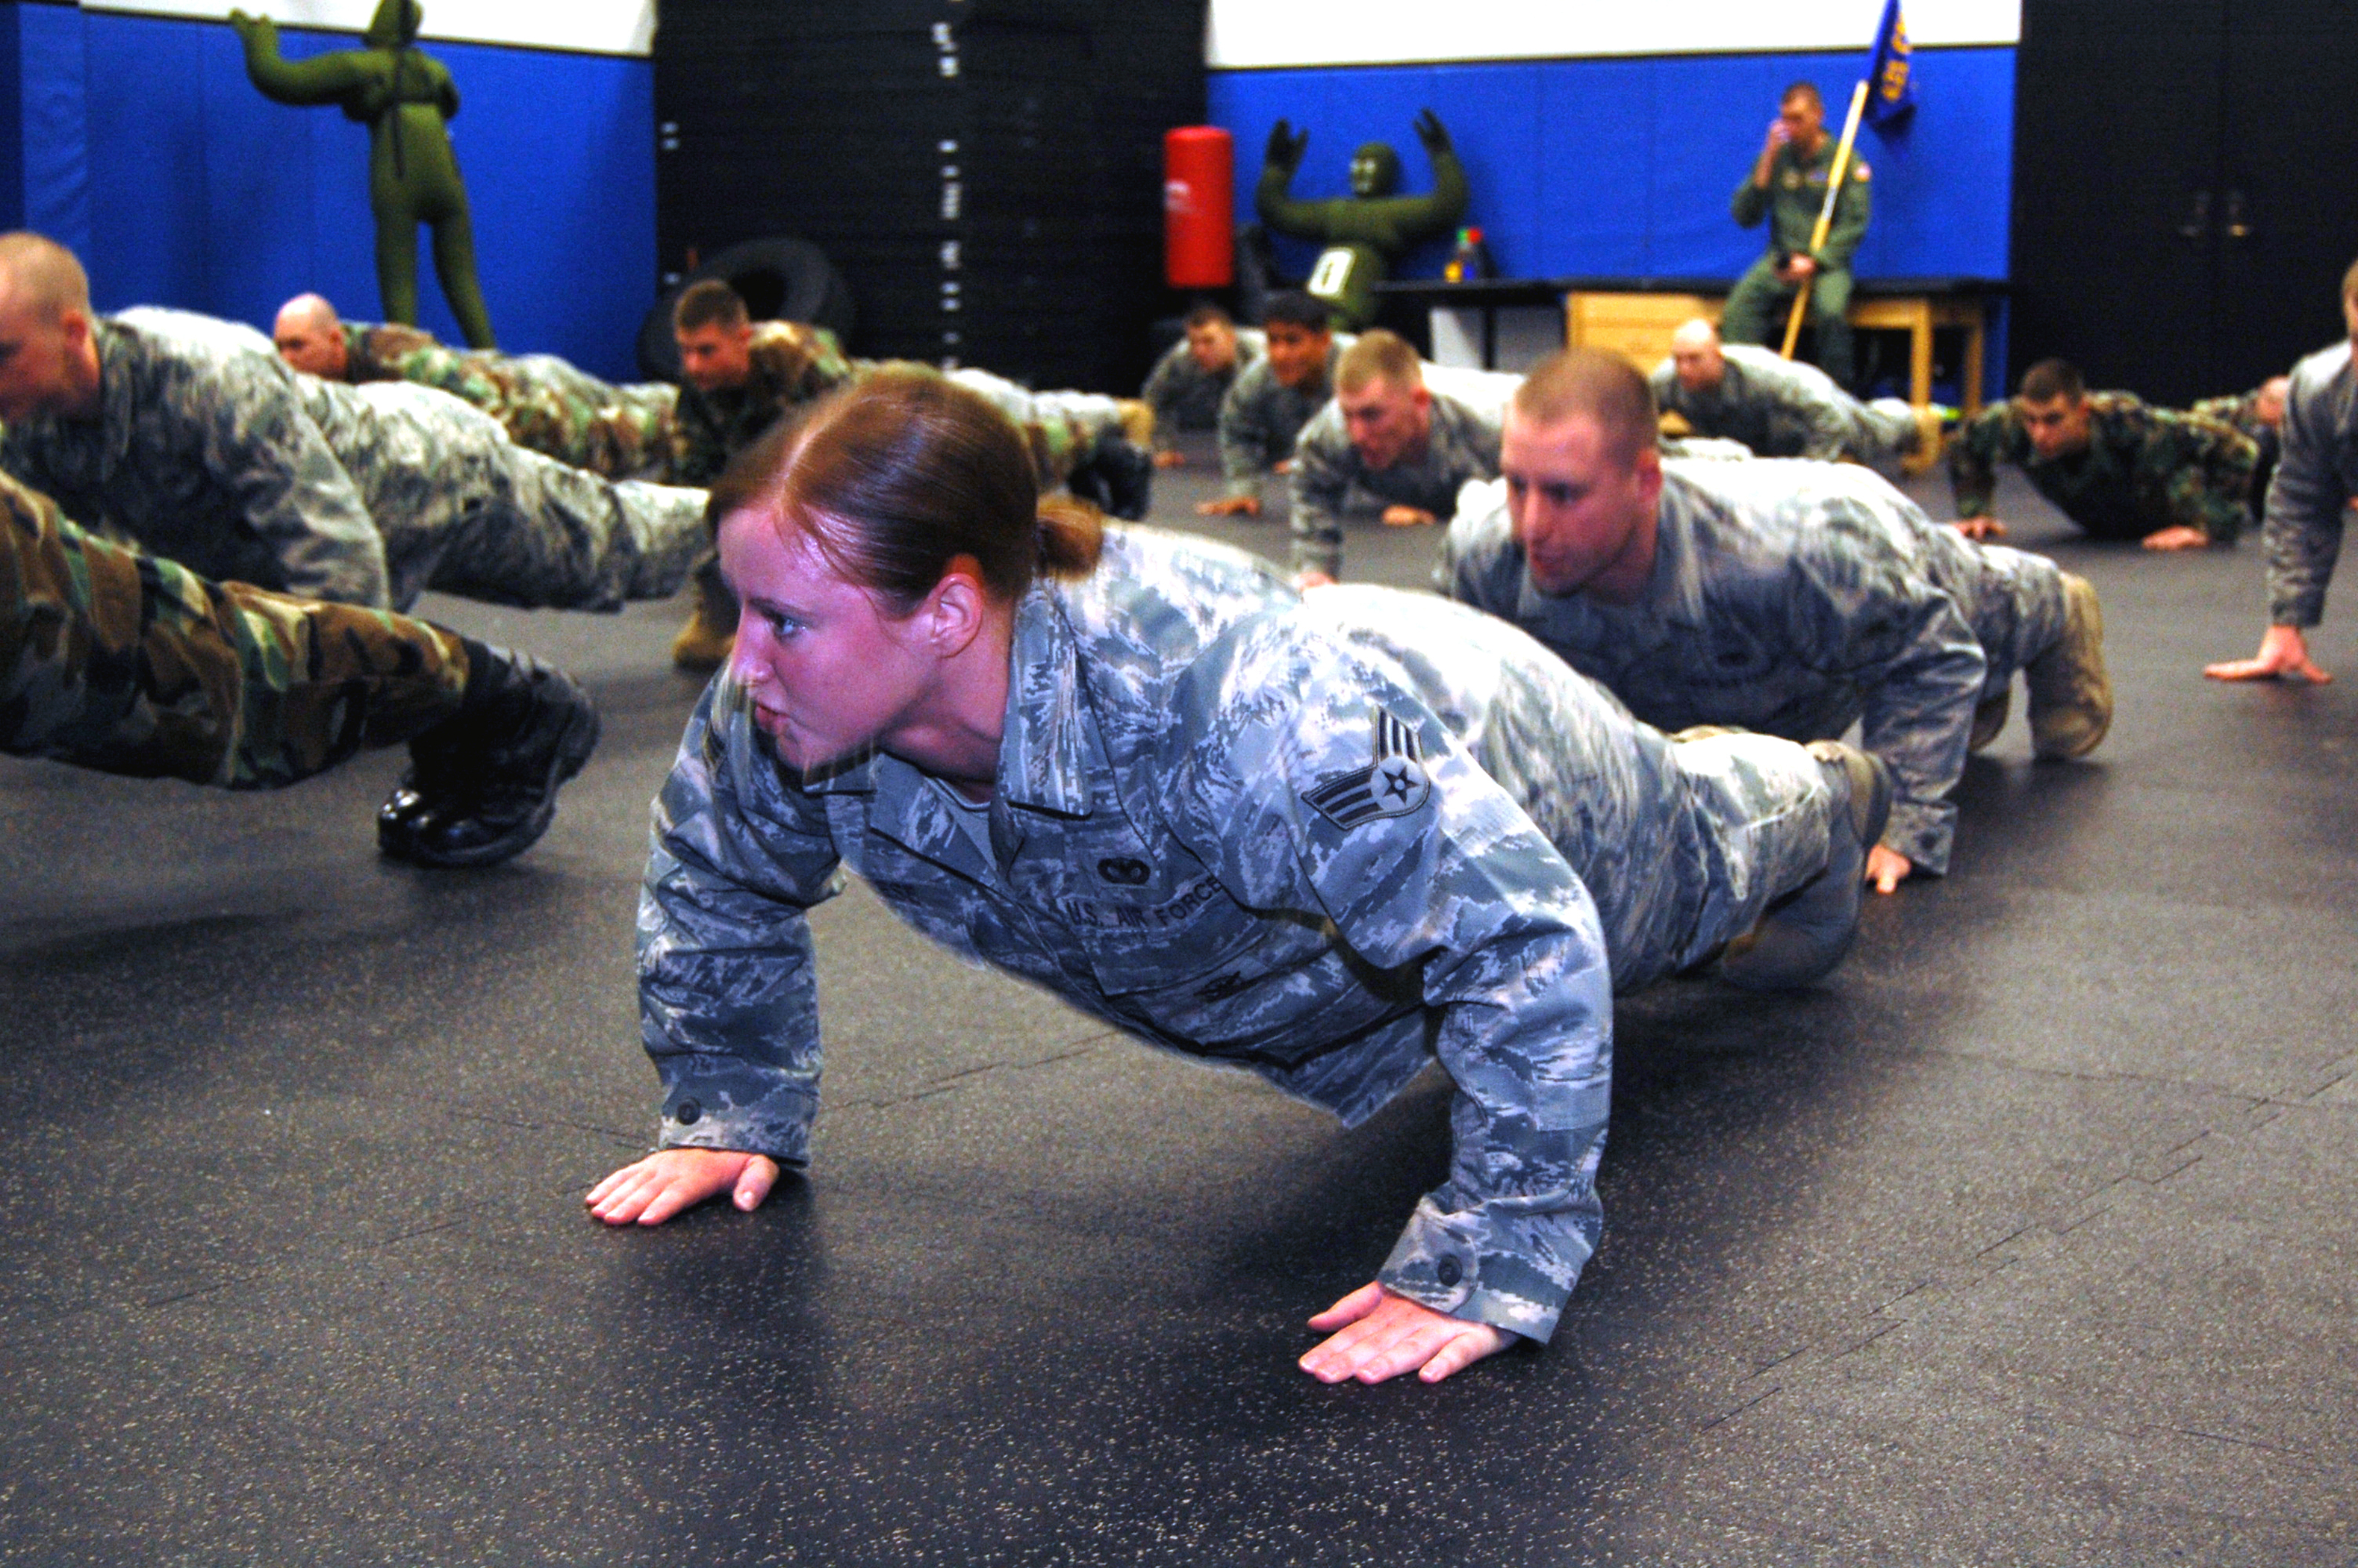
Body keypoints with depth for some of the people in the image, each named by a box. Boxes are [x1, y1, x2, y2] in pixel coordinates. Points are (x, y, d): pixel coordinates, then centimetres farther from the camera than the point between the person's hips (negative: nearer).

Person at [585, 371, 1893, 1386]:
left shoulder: (1224, 701, -54)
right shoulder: (782, 713, -35)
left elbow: (1527, 938, -50)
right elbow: (714, 888, -11)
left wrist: (1485, 1276, -49)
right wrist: (729, 1109, -13)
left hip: (1478, 748, -5)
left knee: (1697, 852, 30)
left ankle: (1821, 796, 68)